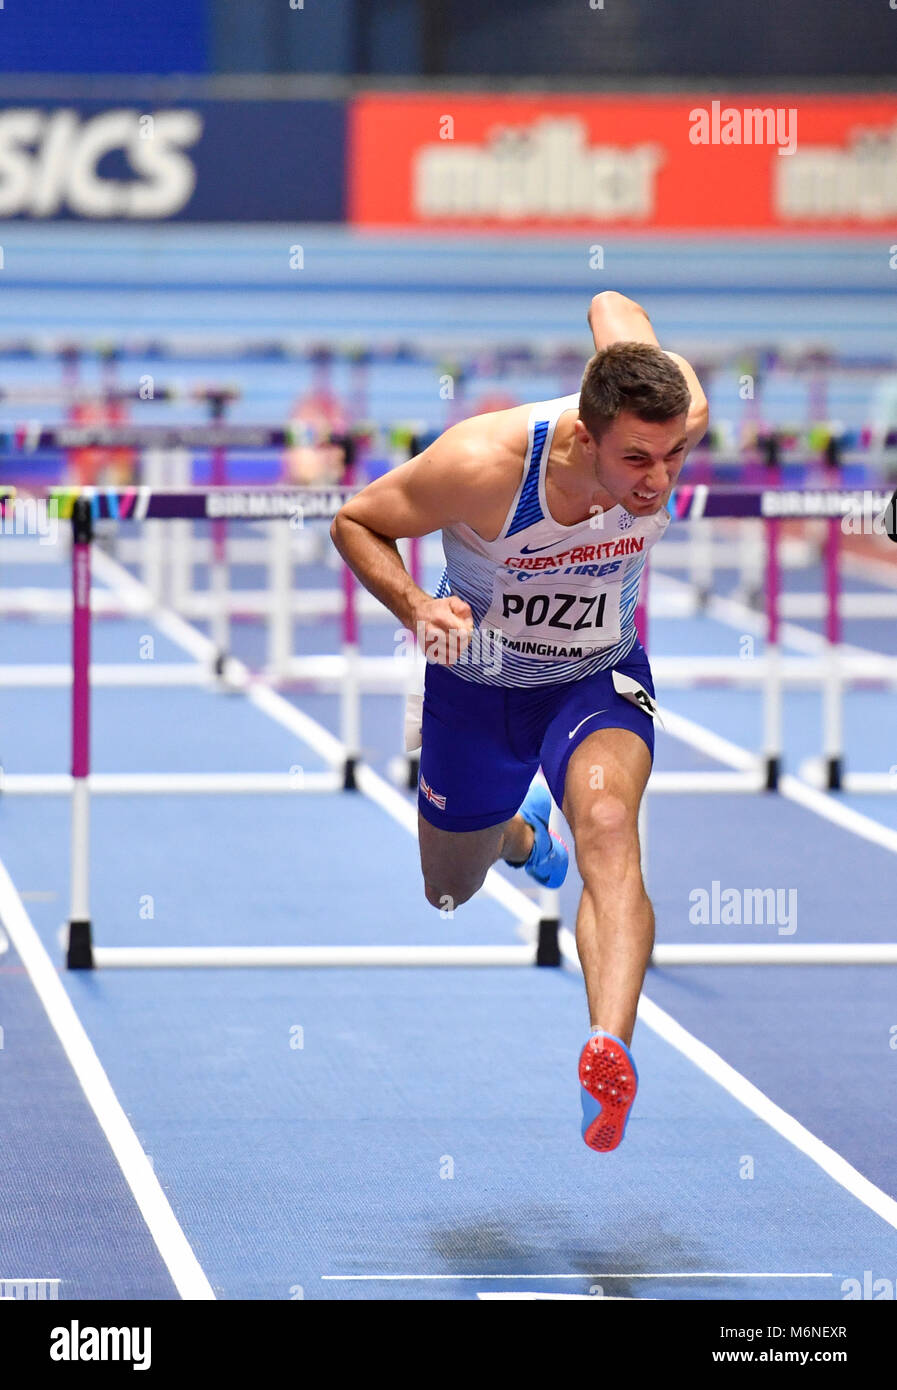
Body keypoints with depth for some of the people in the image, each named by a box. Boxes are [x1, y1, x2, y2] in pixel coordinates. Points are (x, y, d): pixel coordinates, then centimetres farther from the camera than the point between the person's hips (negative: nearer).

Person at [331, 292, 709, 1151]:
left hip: (599, 679, 0)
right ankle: (519, 830, 59)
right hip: (477, 684, 0)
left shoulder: (676, 429, -28)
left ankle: (608, 1053, -50)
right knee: (450, 891, 21)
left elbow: (612, 306, -7)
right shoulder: (484, 465, -36)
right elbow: (354, 521, -18)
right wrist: (416, 608, -34)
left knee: (606, 819, -33)